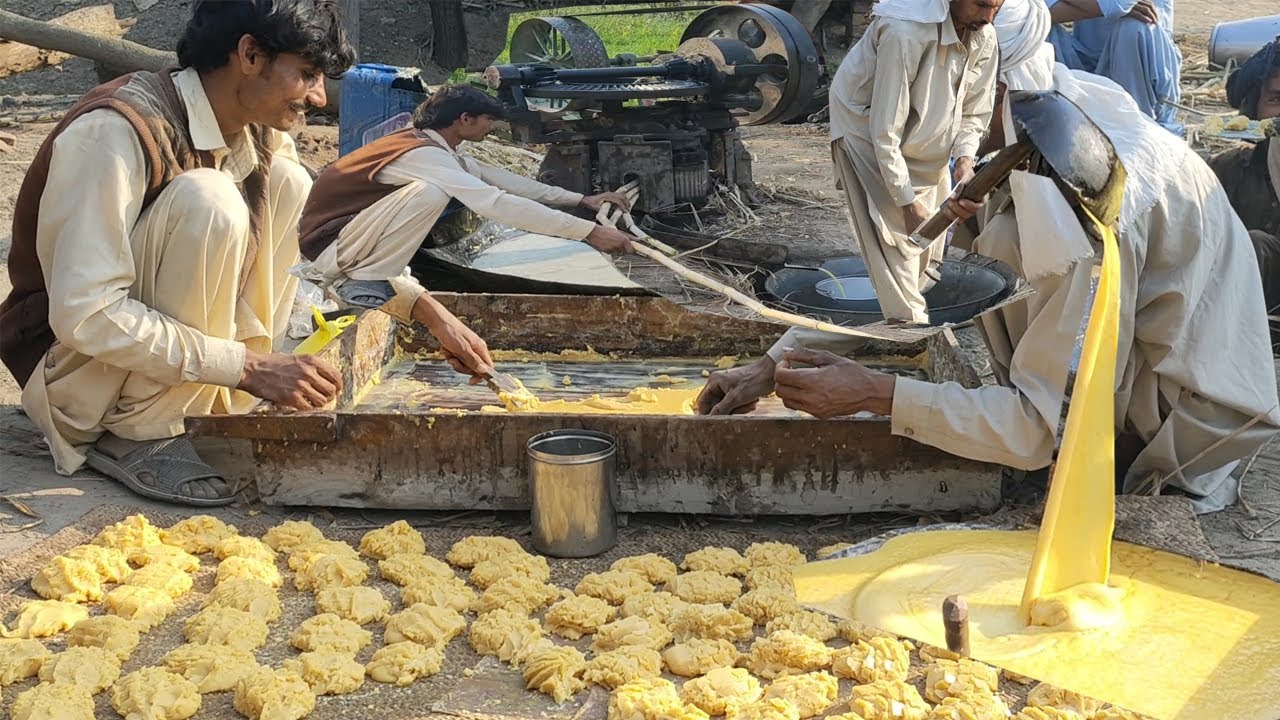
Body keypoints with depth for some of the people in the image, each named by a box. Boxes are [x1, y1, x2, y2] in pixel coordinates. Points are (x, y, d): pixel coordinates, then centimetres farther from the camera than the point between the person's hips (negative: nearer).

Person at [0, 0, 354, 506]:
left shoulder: (261, 132, -2)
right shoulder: (117, 129, -26)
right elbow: (84, 316, -31)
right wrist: (247, 365, -31)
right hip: (75, 366, -8)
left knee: (286, 181, -6)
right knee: (207, 200, -29)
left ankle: (218, 405, -4)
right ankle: (138, 435, -17)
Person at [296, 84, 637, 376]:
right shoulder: (423, 154, -22)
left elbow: (498, 177, 9)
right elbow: (497, 203, -29)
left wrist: (581, 199, 7)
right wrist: (589, 232, -29)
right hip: (330, 249, -10)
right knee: (432, 192, -28)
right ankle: (363, 282, -18)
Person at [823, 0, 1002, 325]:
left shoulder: (984, 39, -14)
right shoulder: (905, 32, -36)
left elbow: (975, 112, 0)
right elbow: (885, 131, -33)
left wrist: (965, 157, -21)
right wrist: (907, 201, -29)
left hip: (926, 141, 7)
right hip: (868, 128, -7)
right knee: (894, 237, -13)